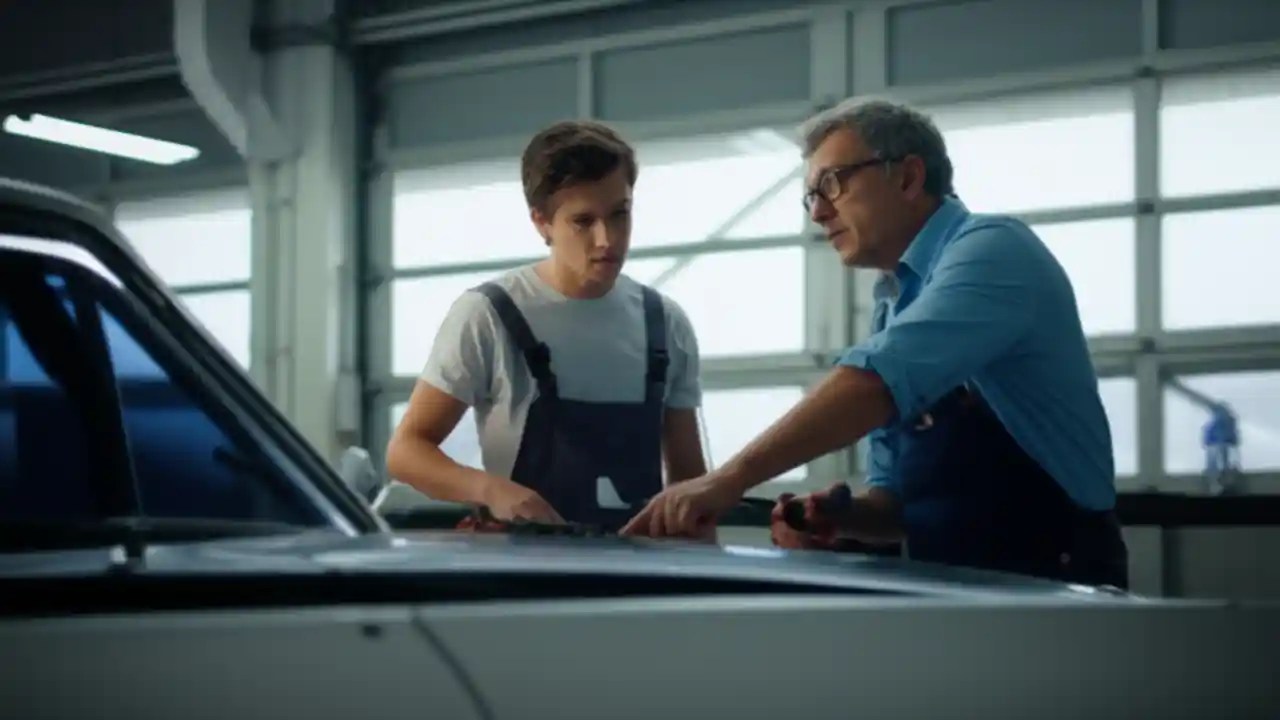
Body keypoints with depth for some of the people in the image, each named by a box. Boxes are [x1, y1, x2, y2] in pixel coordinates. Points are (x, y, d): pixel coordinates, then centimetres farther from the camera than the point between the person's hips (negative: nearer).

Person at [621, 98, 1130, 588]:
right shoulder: (895, 310, 13)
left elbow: (882, 379, -26)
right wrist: (838, 518, -6)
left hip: (1052, 587, -7)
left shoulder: (992, 250, -11)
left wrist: (732, 478, -31)